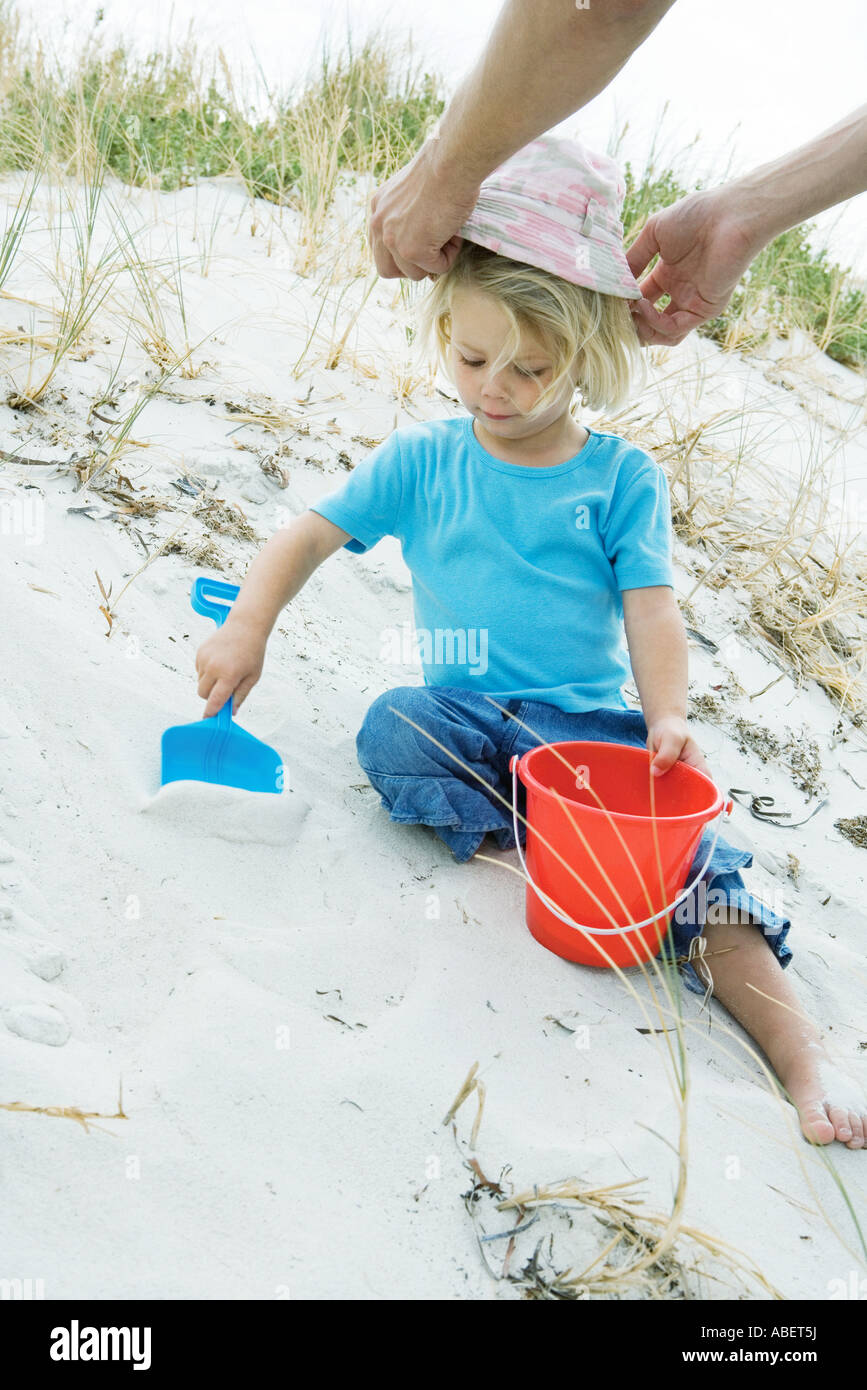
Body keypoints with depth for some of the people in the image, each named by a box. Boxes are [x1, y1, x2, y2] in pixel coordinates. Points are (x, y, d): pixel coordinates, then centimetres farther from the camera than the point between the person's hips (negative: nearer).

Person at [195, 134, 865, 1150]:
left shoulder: (622, 478, 2)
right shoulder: (420, 461, 5)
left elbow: (651, 610, -4)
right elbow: (313, 533, 4)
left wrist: (667, 719, -22)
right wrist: (249, 623, -14)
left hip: (590, 716, -1)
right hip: (462, 712, 2)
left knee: (686, 845, -25)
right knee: (390, 730, -31)